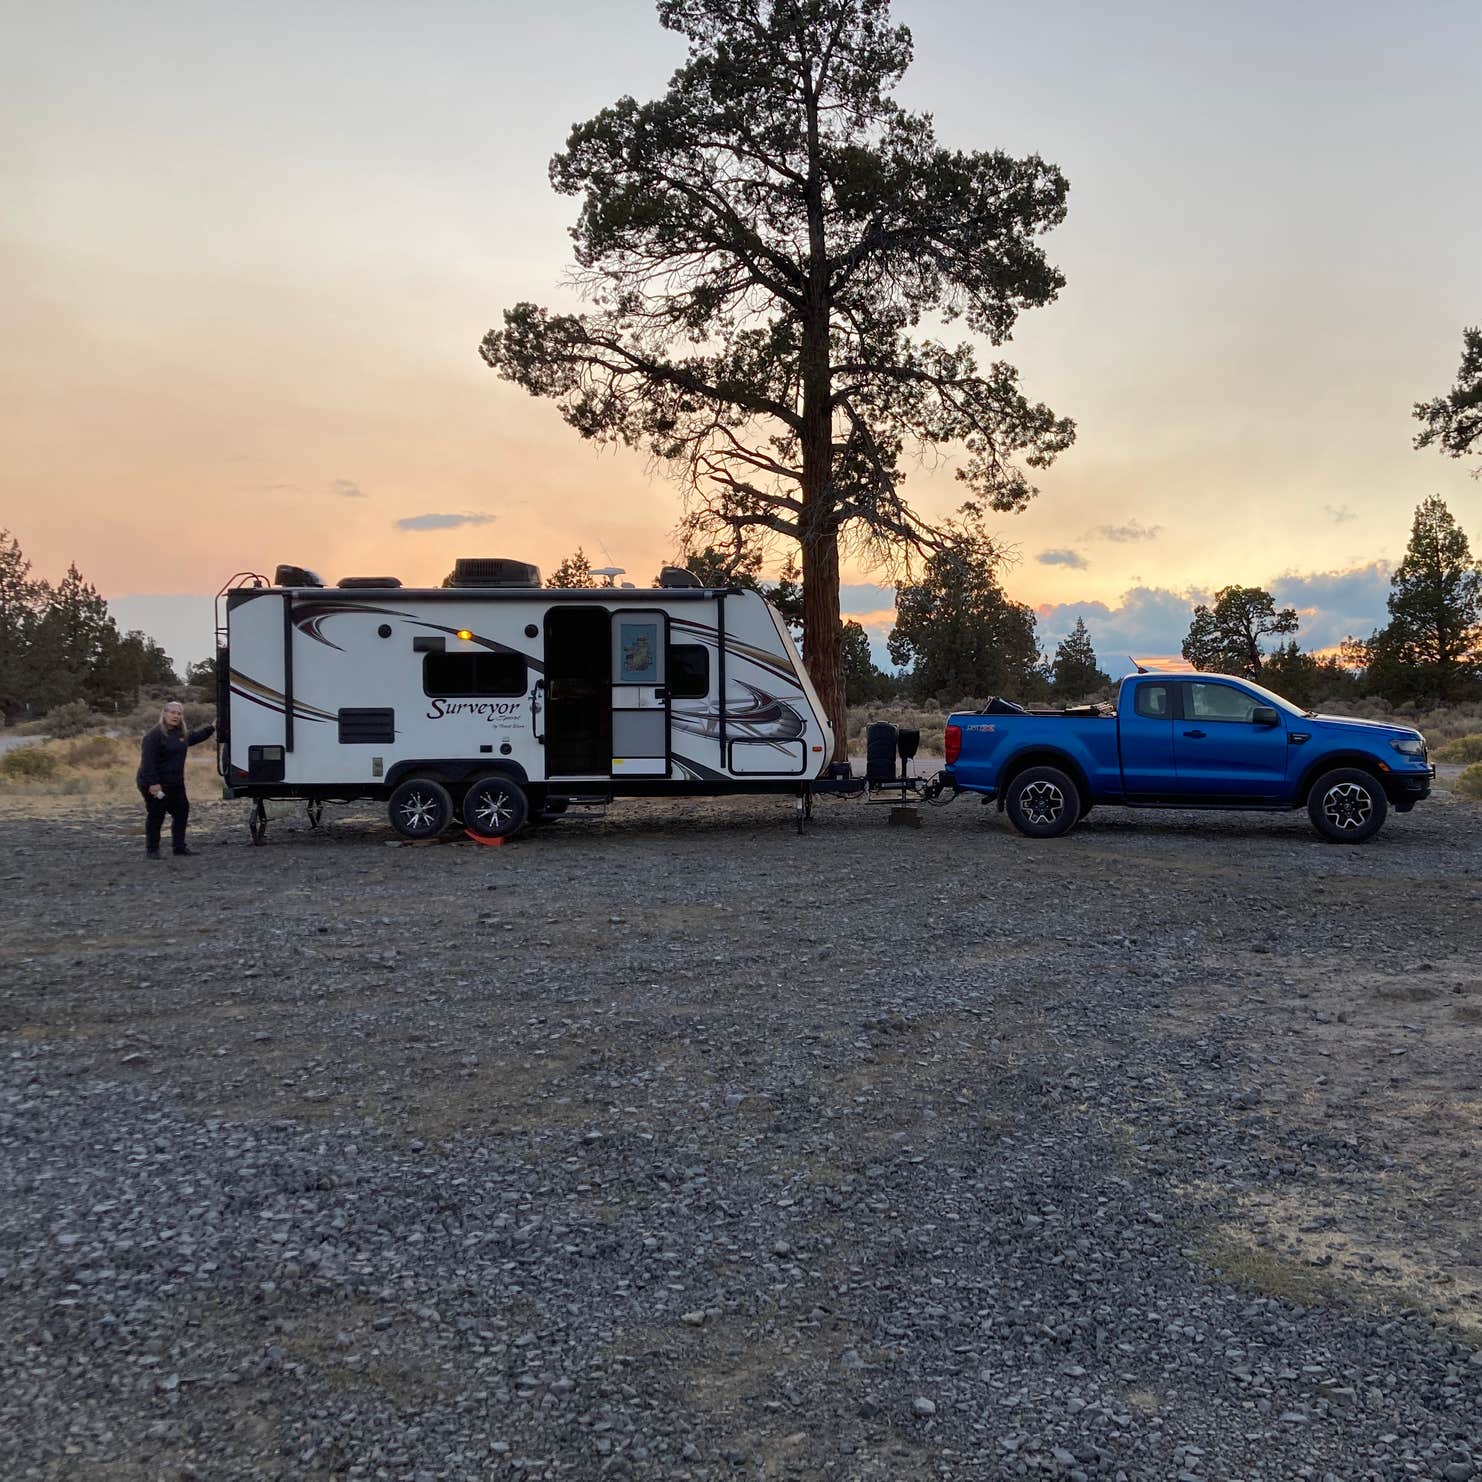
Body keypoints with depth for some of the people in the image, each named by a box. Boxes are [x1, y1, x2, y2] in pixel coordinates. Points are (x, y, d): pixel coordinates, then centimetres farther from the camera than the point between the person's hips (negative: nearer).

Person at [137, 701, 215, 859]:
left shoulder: (182, 734, 13)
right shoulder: (154, 735, -16)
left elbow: (195, 737, 37)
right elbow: (147, 761, -23)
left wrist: (211, 728, 36)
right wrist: (152, 783, -29)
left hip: (176, 785, 9)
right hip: (156, 786, -9)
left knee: (182, 813, 15)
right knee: (155, 817, -4)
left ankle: (180, 846, 26)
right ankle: (151, 850, 4)